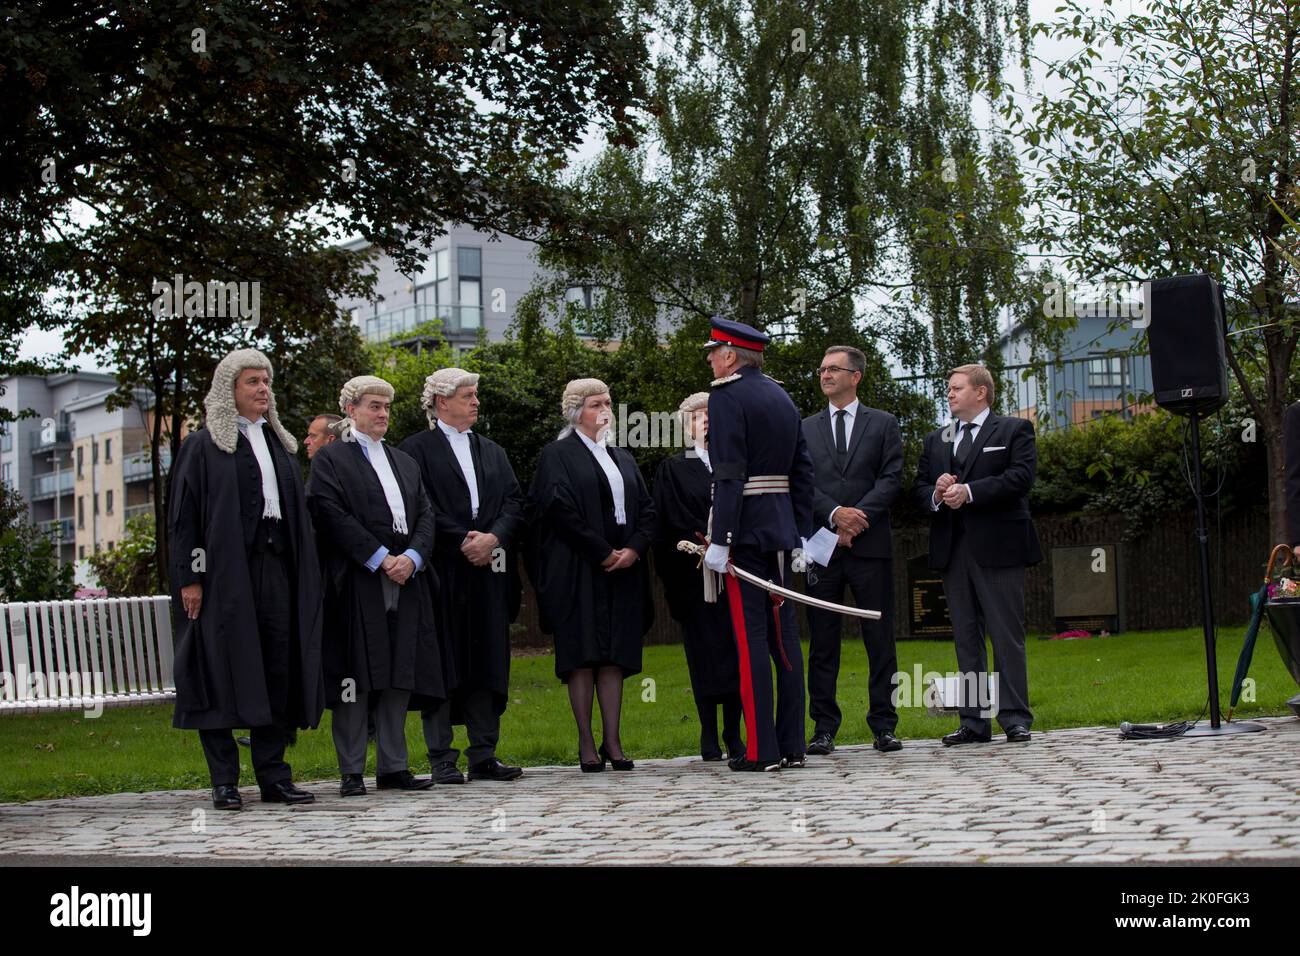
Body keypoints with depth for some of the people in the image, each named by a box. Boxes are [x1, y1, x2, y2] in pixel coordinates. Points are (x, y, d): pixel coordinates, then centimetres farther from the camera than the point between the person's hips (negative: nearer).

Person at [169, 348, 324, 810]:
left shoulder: (278, 443, 18)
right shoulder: (204, 446, 0)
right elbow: (183, 515, -5)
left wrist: (305, 575, 12)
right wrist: (190, 577, -13)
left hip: (275, 567, 6)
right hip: (225, 572, -5)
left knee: (278, 670, 4)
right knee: (223, 670, -3)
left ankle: (273, 776, 10)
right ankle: (225, 781, 2)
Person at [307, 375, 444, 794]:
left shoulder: (404, 461, 22)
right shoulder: (330, 459, 2)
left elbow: (425, 515, 13)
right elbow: (335, 517, -10)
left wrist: (411, 558, -6)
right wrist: (381, 559, -14)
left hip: (406, 582, 6)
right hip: (357, 583, -6)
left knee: (400, 678, 5)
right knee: (356, 678, -5)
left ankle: (393, 767, 11)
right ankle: (352, 772, 0)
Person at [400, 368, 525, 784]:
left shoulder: (491, 451, 20)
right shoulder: (417, 448, 1)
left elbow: (514, 501, 10)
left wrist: (493, 537, -7)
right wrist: (462, 541, -14)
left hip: (489, 570, 5)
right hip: (443, 572, -5)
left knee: (488, 663, 5)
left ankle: (484, 755, 11)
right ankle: (441, 759, 2)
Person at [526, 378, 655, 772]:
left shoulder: (622, 459, 20)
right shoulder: (557, 455, 1)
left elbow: (646, 509, 14)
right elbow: (562, 509, -11)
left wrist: (634, 549, -5)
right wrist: (603, 553, -13)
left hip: (622, 572, 5)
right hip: (578, 572, -5)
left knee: (615, 655, 2)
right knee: (582, 654, -6)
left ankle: (612, 742, 3)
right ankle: (586, 744, -4)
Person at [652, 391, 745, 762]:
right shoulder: (673, 468, 9)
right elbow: (672, 522, 0)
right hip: (695, 574, -2)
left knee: (735, 649, -2)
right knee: (705, 651, -2)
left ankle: (733, 734, 2)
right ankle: (709, 735, 2)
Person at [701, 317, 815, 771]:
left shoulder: (726, 396, -9)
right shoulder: (782, 397, 16)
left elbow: (729, 474, -17)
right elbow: (803, 470, 15)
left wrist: (720, 541, -18)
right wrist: (801, 534, 17)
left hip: (744, 529, -8)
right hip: (781, 528, 8)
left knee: (751, 637, -5)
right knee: (784, 634, 8)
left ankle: (761, 750, -4)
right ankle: (792, 745, 11)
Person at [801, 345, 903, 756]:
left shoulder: (883, 424, 10)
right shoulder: (805, 429, 14)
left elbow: (890, 478, 0)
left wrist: (858, 518, -11)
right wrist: (835, 515, -11)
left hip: (870, 544, -1)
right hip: (822, 548, 1)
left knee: (880, 640, 0)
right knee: (822, 642, 1)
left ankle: (884, 726, 5)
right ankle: (824, 728, 5)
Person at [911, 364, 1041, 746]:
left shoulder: (1014, 431, 5)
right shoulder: (935, 439, 21)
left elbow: (1020, 477, -10)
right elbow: (918, 487, 14)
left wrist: (968, 492, -17)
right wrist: (936, 494, -9)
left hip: (998, 547, -5)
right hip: (952, 551, 5)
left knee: (1007, 635, -4)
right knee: (965, 637, 5)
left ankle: (1015, 718, -1)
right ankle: (974, 720, 8)